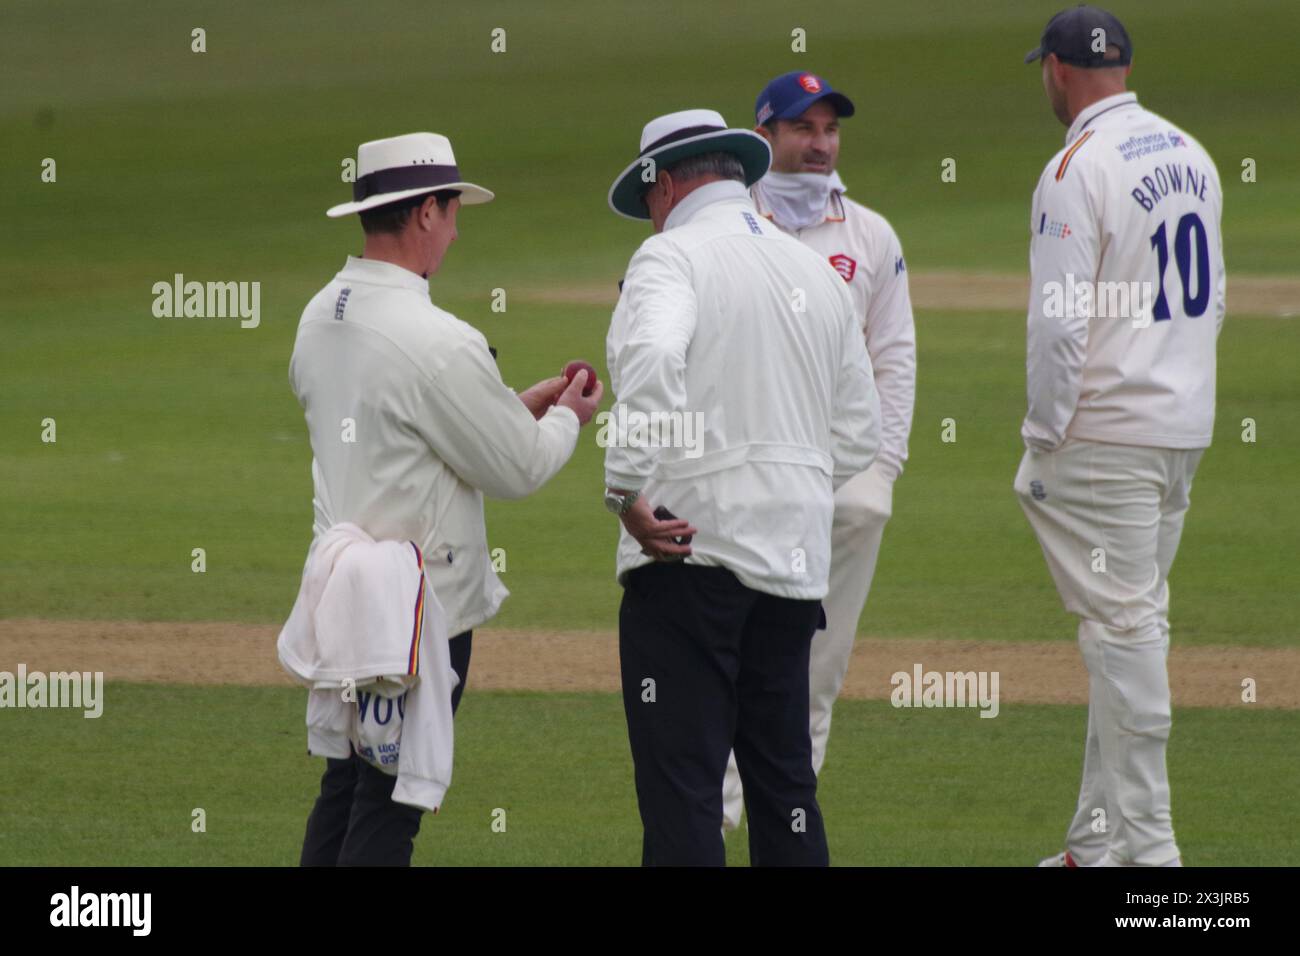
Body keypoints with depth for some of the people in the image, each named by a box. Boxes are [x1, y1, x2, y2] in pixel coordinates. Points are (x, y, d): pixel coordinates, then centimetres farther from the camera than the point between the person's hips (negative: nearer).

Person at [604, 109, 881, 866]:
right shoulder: (817, 271, 17)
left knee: (681, 786, -7)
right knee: (786, 782, 13)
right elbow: (860, 432, 19)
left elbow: (653, 357, -26)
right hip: (795, 561, 7)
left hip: (688, 551, -7)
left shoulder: (673, 255, -5)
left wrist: (628, 491, -21)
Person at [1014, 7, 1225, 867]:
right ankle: (1101, 843, 16)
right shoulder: (1191, 157, 11)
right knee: (1135, 627, 12)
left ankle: (1146, 844, -6)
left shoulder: (1080, 169, -15)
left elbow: (1061, 322, -19)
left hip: (1105, 433, -8)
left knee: (1124, 627, -6)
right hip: (1185, 426, 8)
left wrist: (1044, 443, -12)